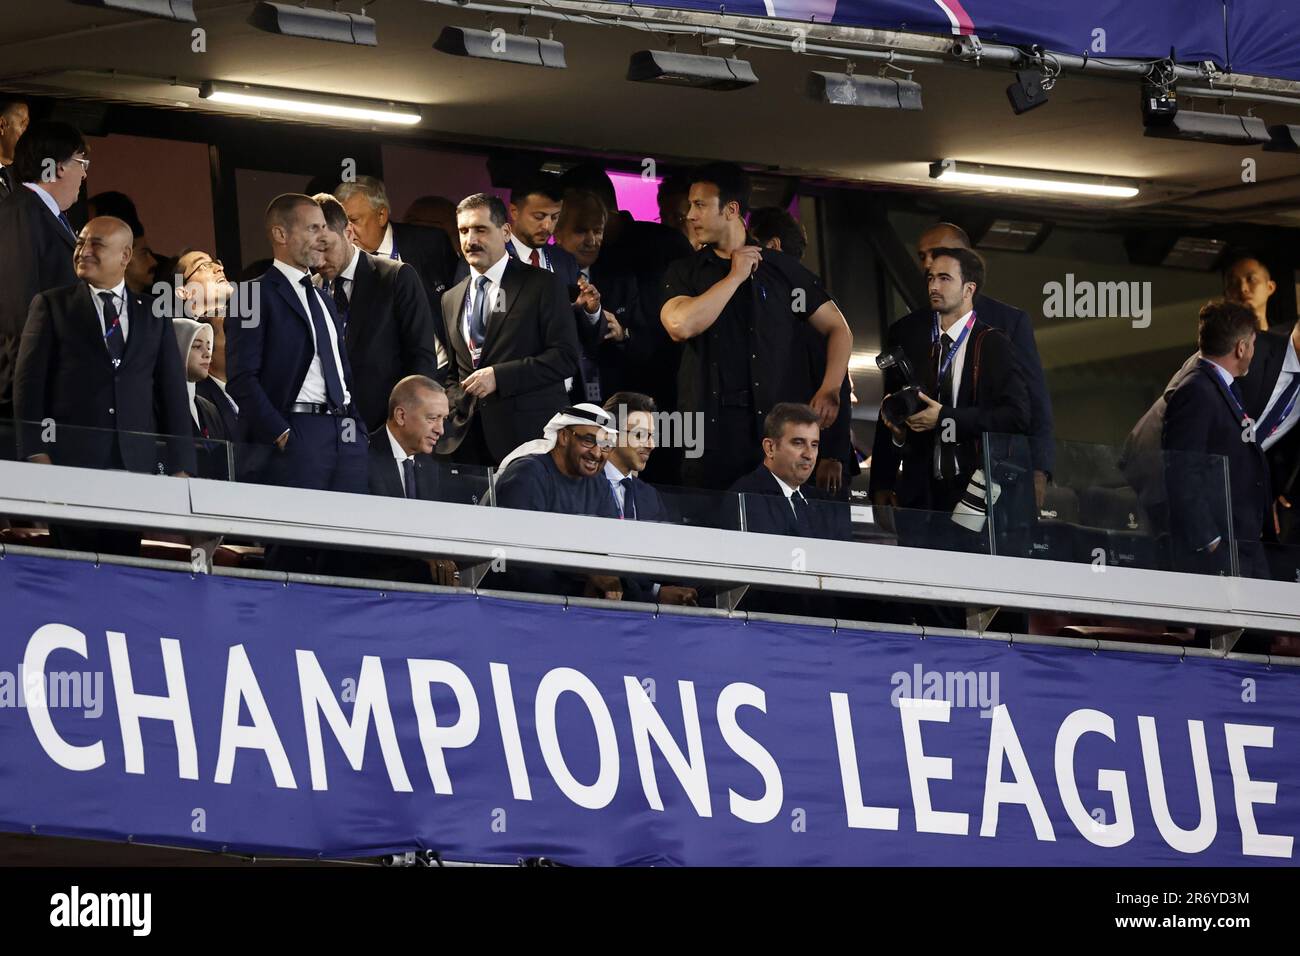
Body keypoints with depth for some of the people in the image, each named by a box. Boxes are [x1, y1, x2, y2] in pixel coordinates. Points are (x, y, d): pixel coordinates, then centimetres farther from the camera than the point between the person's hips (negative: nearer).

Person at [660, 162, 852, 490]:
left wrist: (830, 390, -2)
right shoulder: (684, 272, 10)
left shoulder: (782, 269, 10)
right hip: (709, 429, 0)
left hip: (773, 423, 0)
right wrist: (735, 277, -4)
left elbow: (839, 330, 13)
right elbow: (680, 325, -11)